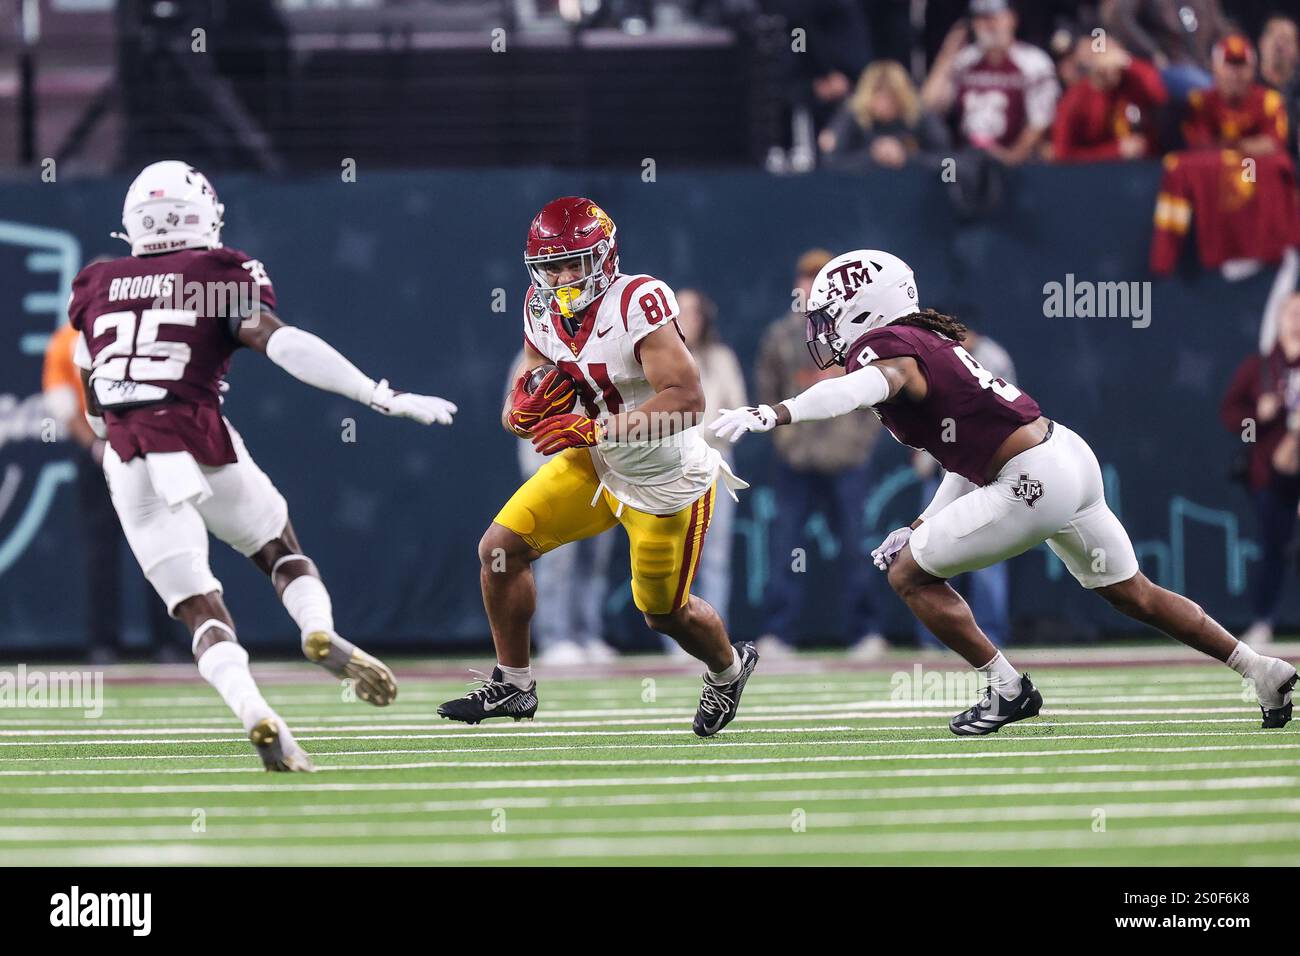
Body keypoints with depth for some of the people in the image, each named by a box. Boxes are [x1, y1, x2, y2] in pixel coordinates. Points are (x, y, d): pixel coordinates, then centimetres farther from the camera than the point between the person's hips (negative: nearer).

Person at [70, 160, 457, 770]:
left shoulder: (96, 289, 17)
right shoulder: (221, 275, 5)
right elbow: (283, 344, -11)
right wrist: (388, 399, -13)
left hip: (129, 464, 2)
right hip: (202, 444, -2)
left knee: (198, 607, 1)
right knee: (282, 550, 21)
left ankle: (254, 714, -25)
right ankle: (320, 632, -10)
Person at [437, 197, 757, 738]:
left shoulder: (638, 304, -30)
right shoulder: (543, 313, -7)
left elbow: (687, 399, -35)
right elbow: (516, 415, 0)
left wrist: (591, 429, -38)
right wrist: (527, 409, -26)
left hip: (667, 483, -6)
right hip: (597, 468, 6)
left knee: (664, 613, 9)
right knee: (500, 547, -3)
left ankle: (730, 668, 43)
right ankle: (512, 685, 13)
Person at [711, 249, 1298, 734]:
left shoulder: (885, 347, -10)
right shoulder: (928, 342, 18)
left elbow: (866, 385, -37)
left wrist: (774, 414, -50)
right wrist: (924, 526, 19)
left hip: (1035, 484, -10)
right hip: (1072, 455, 10)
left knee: (909, 575, 1)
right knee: (1134, 595, 25)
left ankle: (1008, 690, 7)